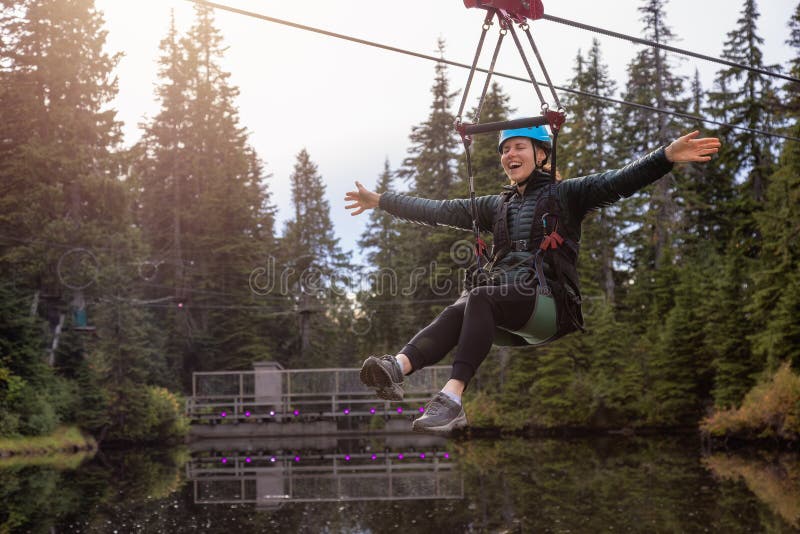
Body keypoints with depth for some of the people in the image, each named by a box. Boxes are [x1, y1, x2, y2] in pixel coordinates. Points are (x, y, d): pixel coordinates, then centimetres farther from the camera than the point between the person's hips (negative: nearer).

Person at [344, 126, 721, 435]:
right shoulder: (496, 206, 26)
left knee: (480, 297, -33)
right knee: (462, 309, -30)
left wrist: (668, 155, -22)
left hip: (551, 305, -4)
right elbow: (438, 212, 29)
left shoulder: (565, 195, 11)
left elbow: (618, 182, -5)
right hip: (505, 312, 4)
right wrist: (380, 201, 29)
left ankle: (452, 396, -52)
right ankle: (398, 368, -57)